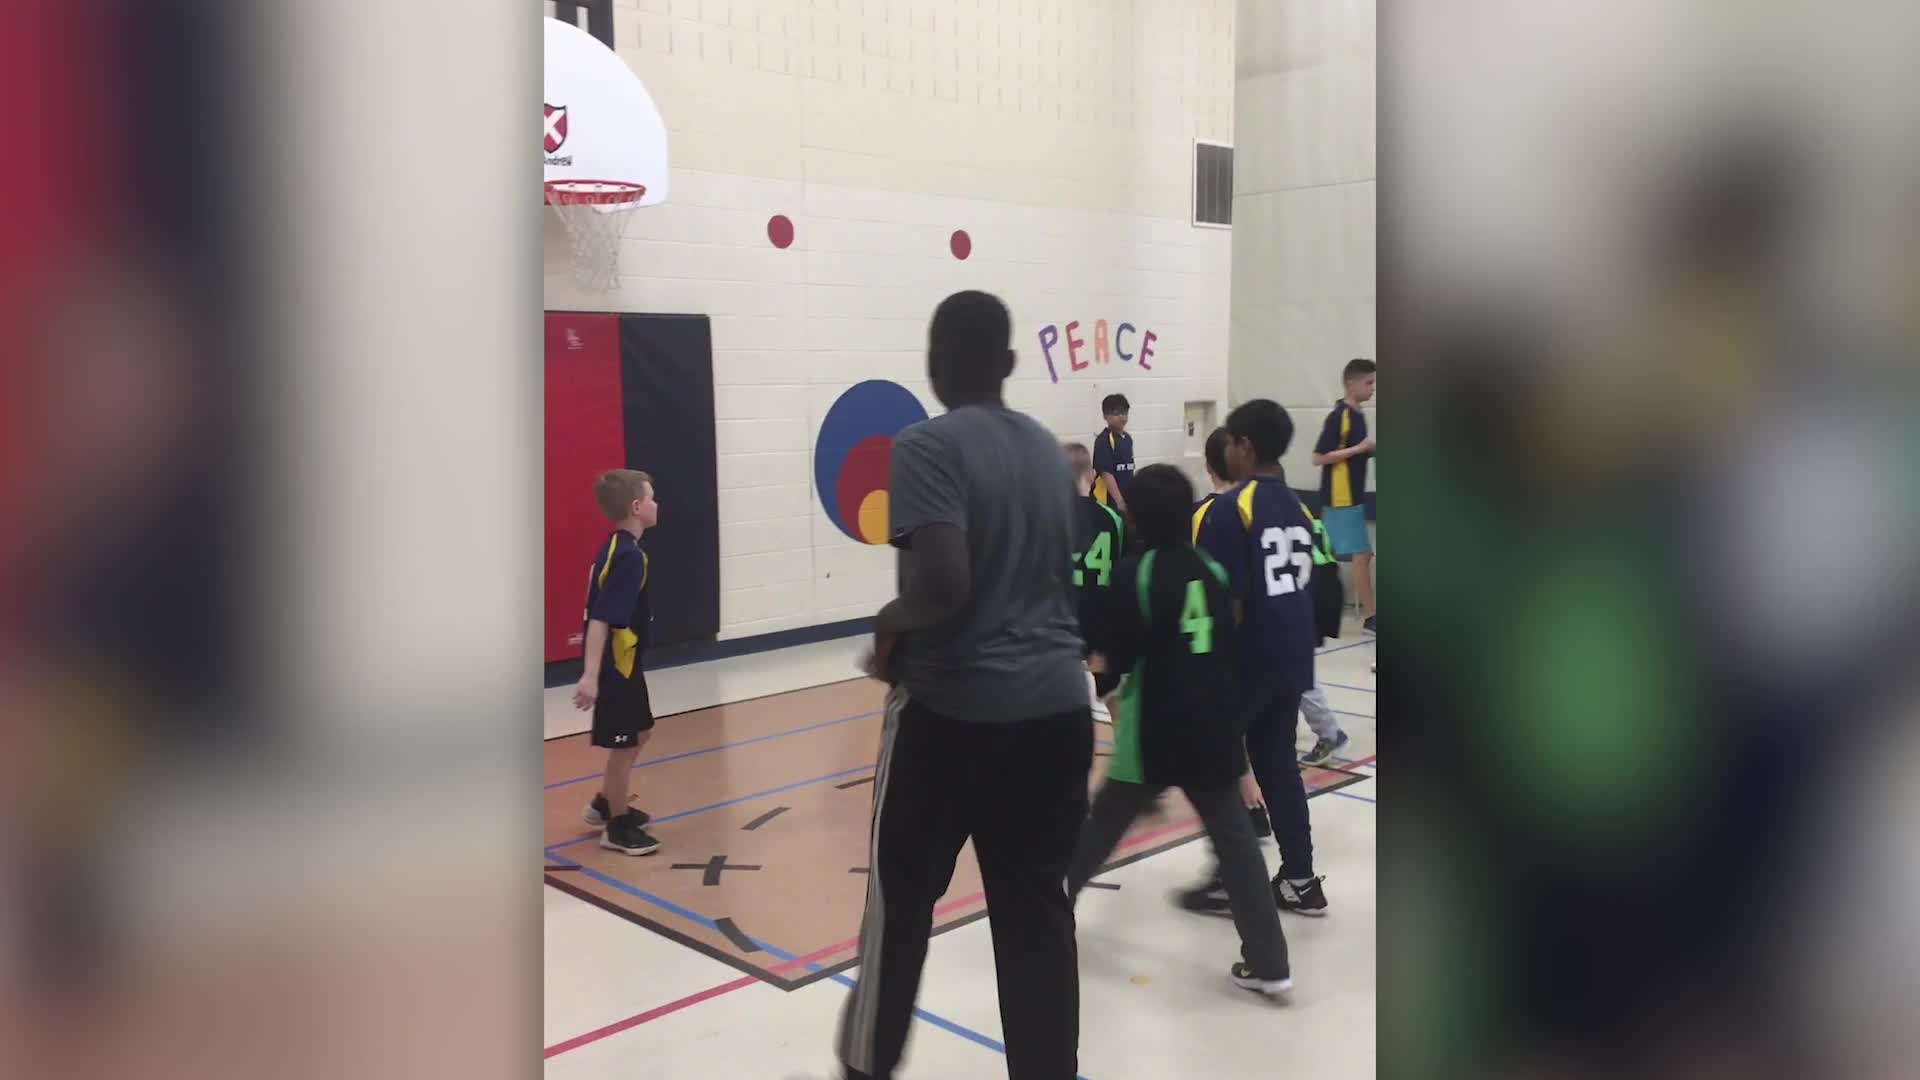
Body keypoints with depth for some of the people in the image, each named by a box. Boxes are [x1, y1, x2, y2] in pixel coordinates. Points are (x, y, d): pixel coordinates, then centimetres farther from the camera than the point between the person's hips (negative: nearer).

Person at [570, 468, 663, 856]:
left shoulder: (616, 547, 7)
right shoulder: (629, 556, -24)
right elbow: (601, 619, -30)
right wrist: (590, 676, -35)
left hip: (623, 662, 10)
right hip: (615, 666, -10)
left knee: (640, 732, 23)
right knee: (624, 744, 3)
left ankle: (605, 804, 37)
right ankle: (618, 827, 17)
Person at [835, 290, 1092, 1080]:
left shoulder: (928, 446, -13)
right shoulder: (1047, 448, 10)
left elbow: (943, 583, -24)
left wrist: (890, 624, -6)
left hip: (952, 707, -5)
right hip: (1055, 704, 6)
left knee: (901, 893, 14)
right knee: (1037, 905, 9)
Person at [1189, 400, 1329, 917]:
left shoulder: (1232, 508, -15)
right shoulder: (1299, 509, 9)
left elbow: (1226, 601, -18)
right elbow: (1302, 587, 14)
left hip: (1247, 658, -7)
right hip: (1292, 656, 7)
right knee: (1278, 763, 15)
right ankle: (1300, 879, 21)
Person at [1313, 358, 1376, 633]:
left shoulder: (1356, 415, 12)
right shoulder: (1338, 416, -15)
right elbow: (1319, 457, -18)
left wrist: (1370, 450, 4)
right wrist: (1360, 448, -20)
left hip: (1351, 497, 9)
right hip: (1341, 499, -9)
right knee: (1362, 556, -7)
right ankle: (1370, 616, -2)